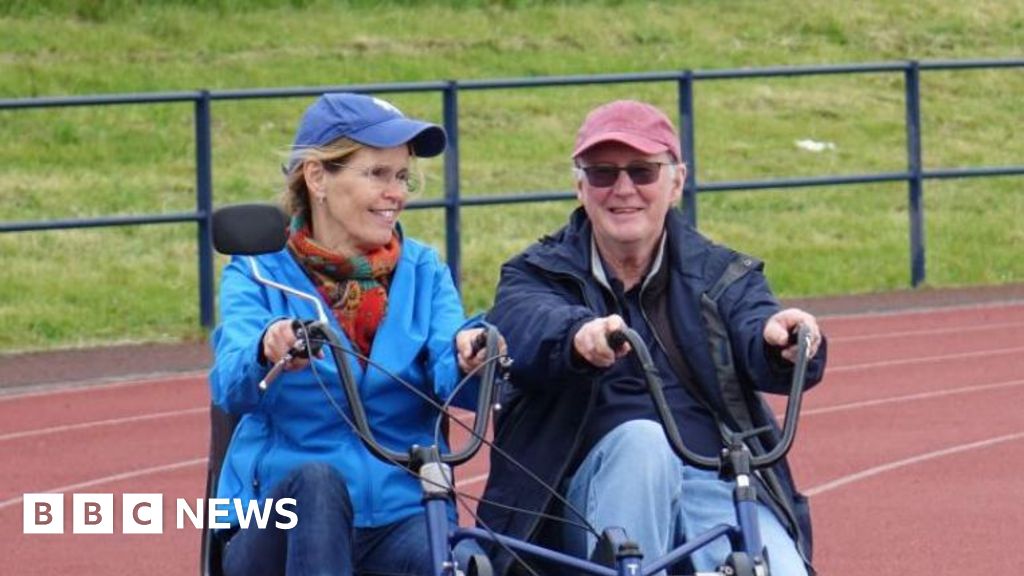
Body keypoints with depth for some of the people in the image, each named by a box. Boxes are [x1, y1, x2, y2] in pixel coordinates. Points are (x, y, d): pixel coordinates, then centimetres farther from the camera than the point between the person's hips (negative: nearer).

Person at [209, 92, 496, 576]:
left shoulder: (423, 272, 13)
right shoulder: (257, 277, 6)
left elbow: (452, 383, -5)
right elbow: (231, 387, -14)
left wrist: (469, 360, -30)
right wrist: (267, 354, -38)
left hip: (402, 516, 0)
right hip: (278, 530, 0)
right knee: (317, 480, -36)